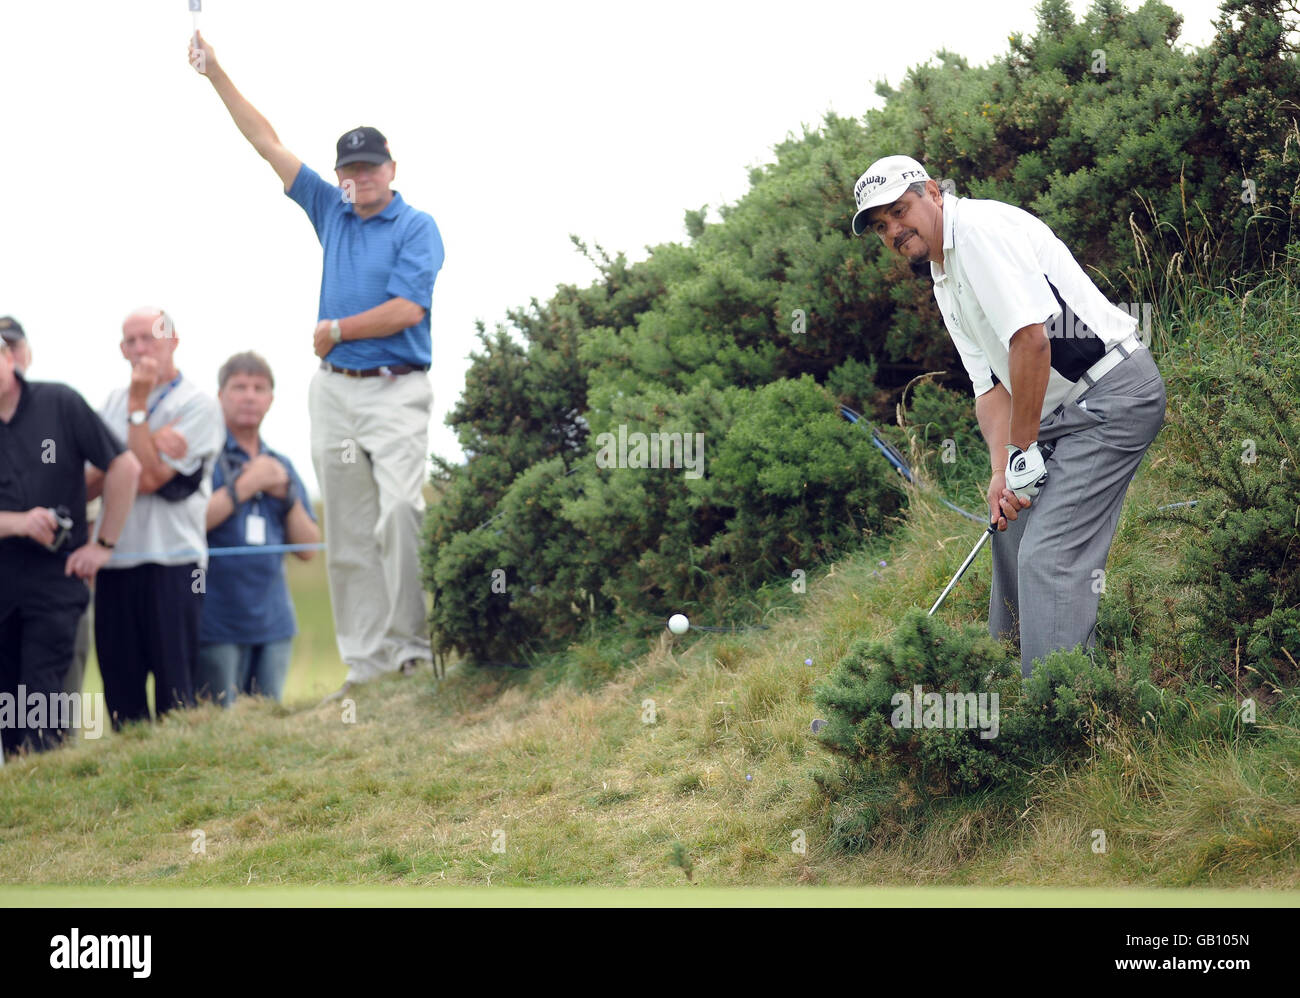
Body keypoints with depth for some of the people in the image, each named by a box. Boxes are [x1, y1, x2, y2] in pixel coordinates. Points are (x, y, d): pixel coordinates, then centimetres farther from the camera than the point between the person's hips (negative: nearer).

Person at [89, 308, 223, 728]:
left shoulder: (197, 405, -1)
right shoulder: (114, 402, 16)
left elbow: (150, 477, -12)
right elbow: (88, 483, 7)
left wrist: (138, 406, -9)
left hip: (171, 563, -5)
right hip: (114, 563, 5)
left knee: (174, 693, -6)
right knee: (120, 690, 5)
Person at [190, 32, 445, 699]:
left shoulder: (417, 228, -2)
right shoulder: (332, 213, 14)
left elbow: (406, 310, -14)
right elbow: (267, 143, 15)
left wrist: (335, 330, -4)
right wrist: (215, 72, 12)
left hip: (396, 389, -6)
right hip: (333, 390, 6)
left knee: (400, 513, -20)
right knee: (347, 533, 3)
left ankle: (414, 644, -15)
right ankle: (366, 657, 5)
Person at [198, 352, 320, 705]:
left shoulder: (280, 465, 18)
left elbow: (307, 548, 13)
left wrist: (287, 495, -2)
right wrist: (246, 485, -11)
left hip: (273, 622, 6)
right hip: (217, 622, -6)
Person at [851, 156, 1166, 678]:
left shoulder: (981, 228, -15)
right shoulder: (946, 286, 17)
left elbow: (1031, 338, -23)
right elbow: (990, 385, 12)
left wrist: (1021, 452, -18)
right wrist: (1002, 471, -5)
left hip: (1114, 393, -11)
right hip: (1064, 411, 11)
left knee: (1049, 555, -17)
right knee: (1011, 525, 22)